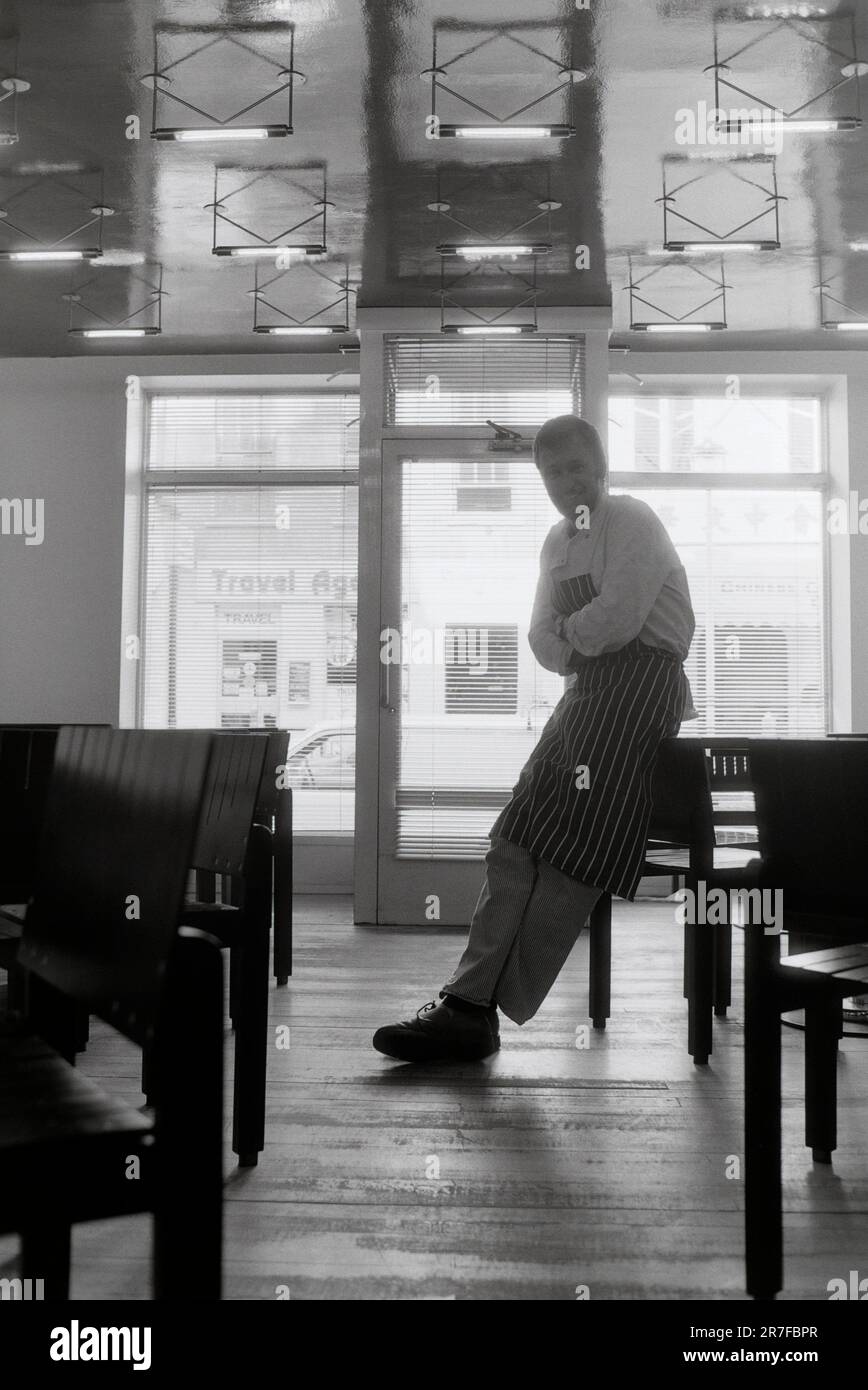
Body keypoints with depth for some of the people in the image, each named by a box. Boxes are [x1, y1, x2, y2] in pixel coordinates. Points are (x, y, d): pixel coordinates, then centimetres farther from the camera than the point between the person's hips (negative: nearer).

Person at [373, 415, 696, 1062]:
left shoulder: (632, 521, -6)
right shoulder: (558, 542, 19)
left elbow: (619, 619, -18)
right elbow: (546, 644, 13)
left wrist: (568, 631, 0)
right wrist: (581, 639, -8)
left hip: (639, 690, -9)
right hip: (587, 694, 9)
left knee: (571, 857, -11)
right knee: (519, 843, 1)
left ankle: (476, 1011, -10)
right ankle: (470, 1003, 1)